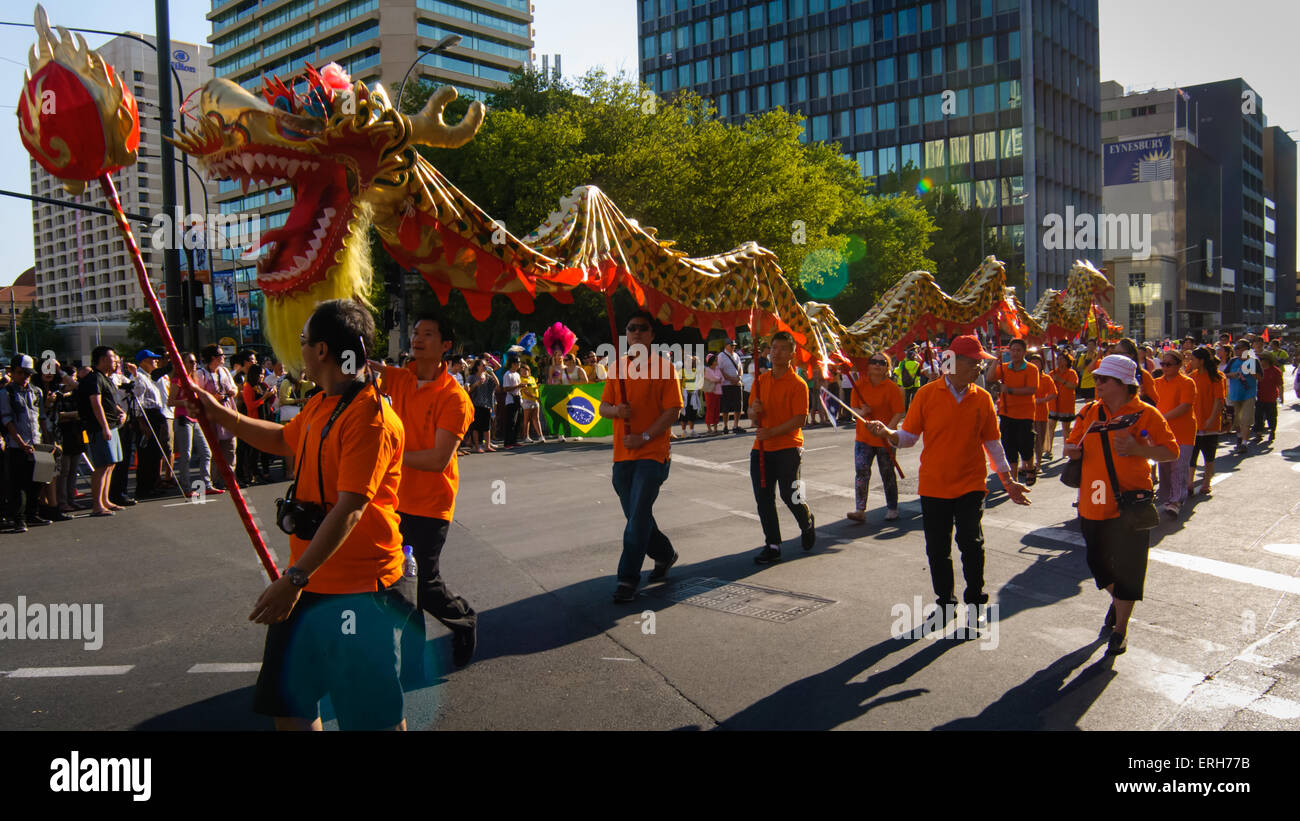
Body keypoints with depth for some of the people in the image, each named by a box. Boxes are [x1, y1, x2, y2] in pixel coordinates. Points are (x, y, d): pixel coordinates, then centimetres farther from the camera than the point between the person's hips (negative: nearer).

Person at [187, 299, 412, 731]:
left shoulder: (370, 416, -21)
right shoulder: (318, 406, 10)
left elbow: (350, 509, -27)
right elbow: (284, 440, 32)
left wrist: (294, 579, -29)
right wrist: (220, 414, 28)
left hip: (360, 590, -9)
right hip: (308, 584, 9)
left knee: (376, 715, 4)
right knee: (288, 704, 18)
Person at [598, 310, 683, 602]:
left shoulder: (664, 367, -4)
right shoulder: (617, 367, 11)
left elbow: (673, 409, -9)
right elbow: (603, 407, 11)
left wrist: (645, 437, -17)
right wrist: (615, 410, -12)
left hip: (652, 453, -6)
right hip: (622, 454, 6)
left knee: (638, 515, -10)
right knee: (636, 516, 15)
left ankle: (628, 578, -3)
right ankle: (664, 554, 38)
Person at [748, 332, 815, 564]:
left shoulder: (798, 384, -6)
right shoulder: (761, 380, 11)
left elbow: (799, 419, -13)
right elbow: (751, 415, 14)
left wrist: (771, 432, -22)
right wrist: (754, 411, -10)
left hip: (788, 448, -5)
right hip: (761, 449, 5)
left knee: (790, 496, -5)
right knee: (763, 499, 3)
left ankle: (808, 524, 28)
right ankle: (772, 546, 13)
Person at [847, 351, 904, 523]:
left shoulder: (892, 388, -8)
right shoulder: (860, 385, 3)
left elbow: (898, 413, -11)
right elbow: (853, 408, 8)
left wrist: (887, 430, -24)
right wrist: (861, 412, -15)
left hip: (885, 439, -3)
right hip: (863, 437, 3)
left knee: (887, 474, 9)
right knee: (861, 471, -8)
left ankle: (892, 508, 25)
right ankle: (860, 510, -9)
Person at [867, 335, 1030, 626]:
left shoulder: (982, 398, 1)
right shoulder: (927, 394, -4)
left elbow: (993, 443, 9)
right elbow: (908, 437, -2)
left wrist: (1008, 482, 10)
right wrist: (886, 433, -22)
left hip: (970, 484, 0)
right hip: (933, 485, 0)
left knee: (971, 542, -7)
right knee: (937, 549, 8)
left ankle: (975, 603, 13)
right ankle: (946, 602, 26)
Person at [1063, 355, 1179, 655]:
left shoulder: (1145, 413, -7)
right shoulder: (1090, 412, 7)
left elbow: (1171, 452, -6)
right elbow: (1071, 446, 16)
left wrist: (1137, 449, -22)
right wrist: (1073, 450, -7)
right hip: (1093, 503, 5)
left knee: (1127, 567, 2)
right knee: (1098, 561, 17)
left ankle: (1120, 629, 17)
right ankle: (1117, 600, 47)